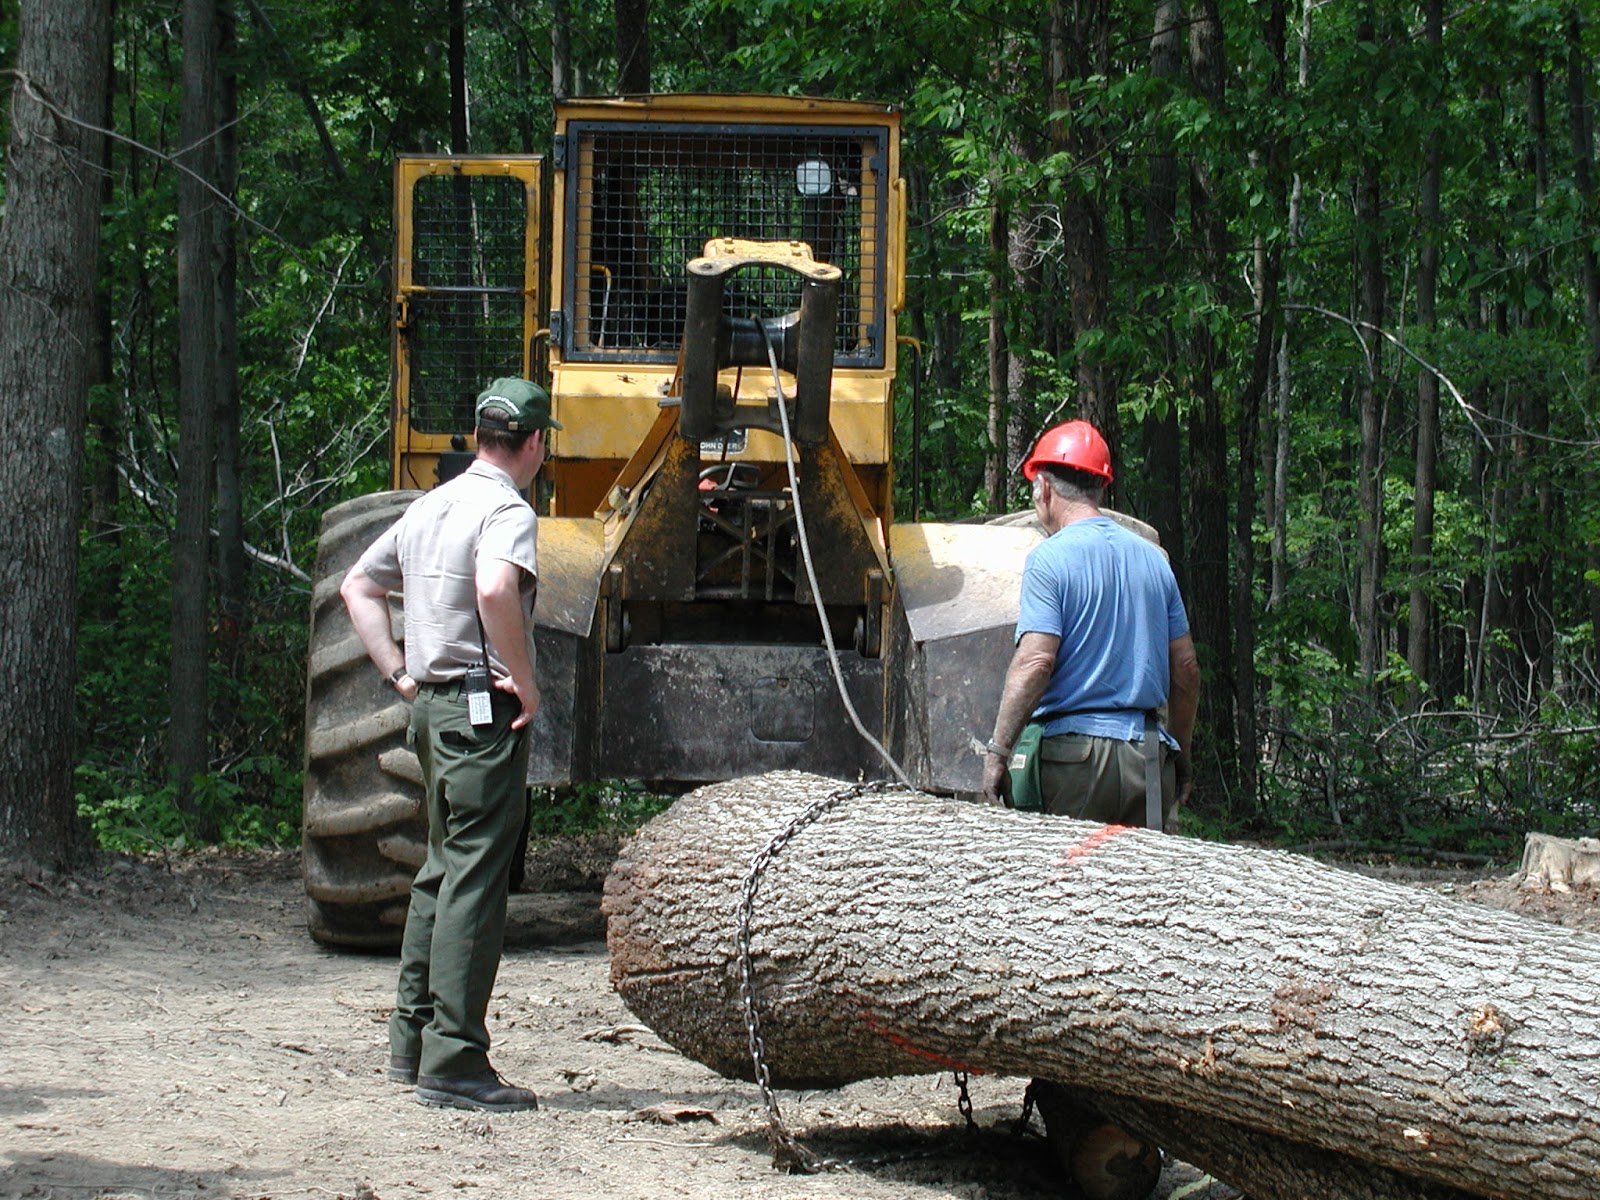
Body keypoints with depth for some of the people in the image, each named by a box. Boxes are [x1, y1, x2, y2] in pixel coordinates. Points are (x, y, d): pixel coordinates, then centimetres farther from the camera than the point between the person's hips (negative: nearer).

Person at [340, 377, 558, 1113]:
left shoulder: (429, 507, 15)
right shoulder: (506, 510, -11)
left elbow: (358, 588, 23)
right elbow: (495, 589, -31)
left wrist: (399, 673, 17)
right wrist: (525, 682, -21)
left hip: (432, 707, 9)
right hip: (485, 711, -9)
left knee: (441, 871, 18)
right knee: (474, 880, -7)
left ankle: (412, 1041, 23)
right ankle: (453, 1062, -8)